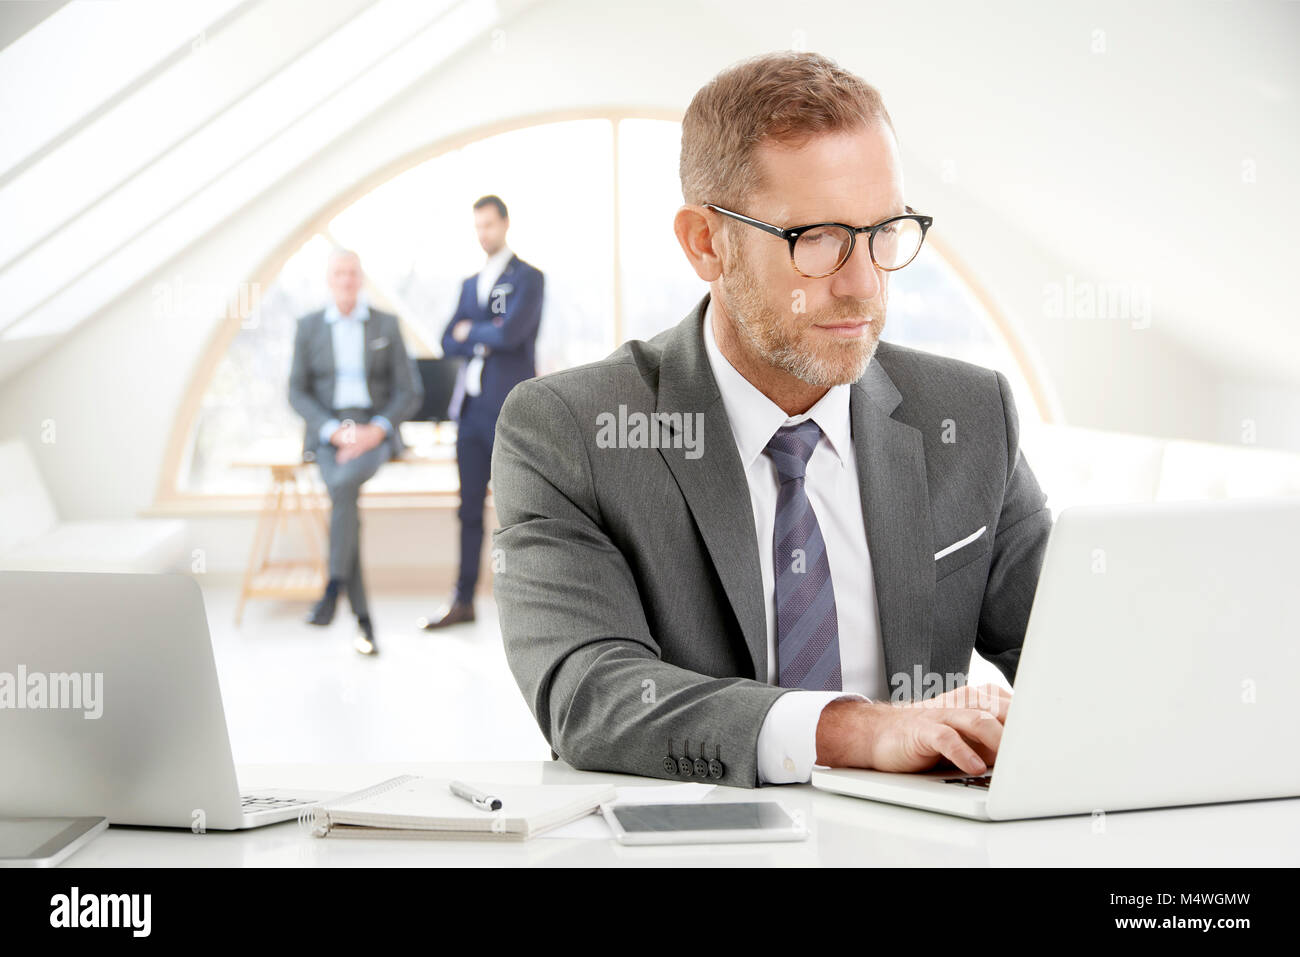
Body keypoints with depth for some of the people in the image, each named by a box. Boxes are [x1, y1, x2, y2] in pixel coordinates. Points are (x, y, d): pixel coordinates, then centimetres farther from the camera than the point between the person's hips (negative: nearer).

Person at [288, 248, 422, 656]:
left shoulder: (387, 325, 7)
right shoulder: (309, 327, 9)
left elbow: (409, 392, 4)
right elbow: (297, 393, 4)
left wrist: (376, 430, -14)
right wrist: (335, 432, -13)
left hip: (375, 433, -1)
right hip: (327, 433, 1)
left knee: (344, 482, -36)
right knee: (343, 496, -30)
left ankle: (334, 587, -29)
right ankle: (363, 618, -28)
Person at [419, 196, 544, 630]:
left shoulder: (528, 278, -3)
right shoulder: (470, 284, 19)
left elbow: (511, 333, -17)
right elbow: (448, 342, 12)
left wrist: (471, 332, -1)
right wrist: (484, 342, -7)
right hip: (471, 407, 7)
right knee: (470, 508, 8)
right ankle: (463, 601, 12)